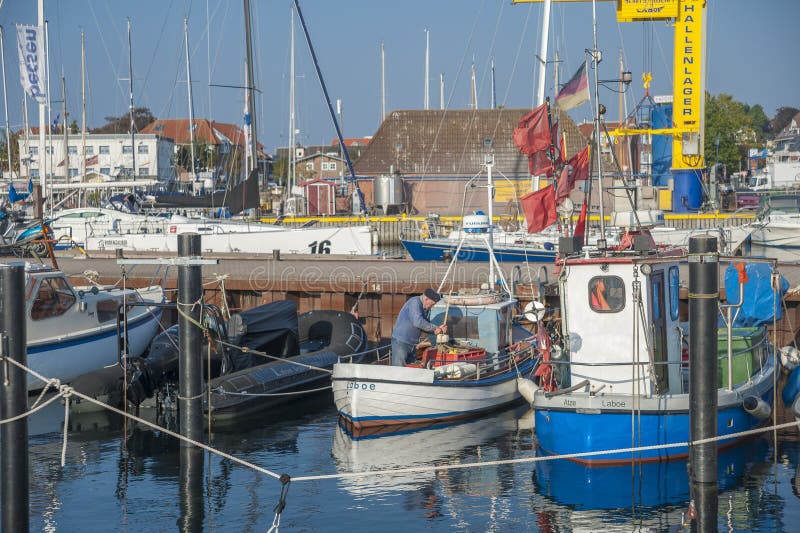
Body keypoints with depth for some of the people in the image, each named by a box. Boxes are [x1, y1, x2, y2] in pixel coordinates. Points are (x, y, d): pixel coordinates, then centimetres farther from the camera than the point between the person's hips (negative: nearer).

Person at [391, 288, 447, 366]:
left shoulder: (426, 308, 9)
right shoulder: (415, 303, -18)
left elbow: (424, 326, 15)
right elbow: (418, 322, -30)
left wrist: (435, 330, -6)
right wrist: (436, 328, -24)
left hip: (413, 344, 9)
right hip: (401, 342, -9)